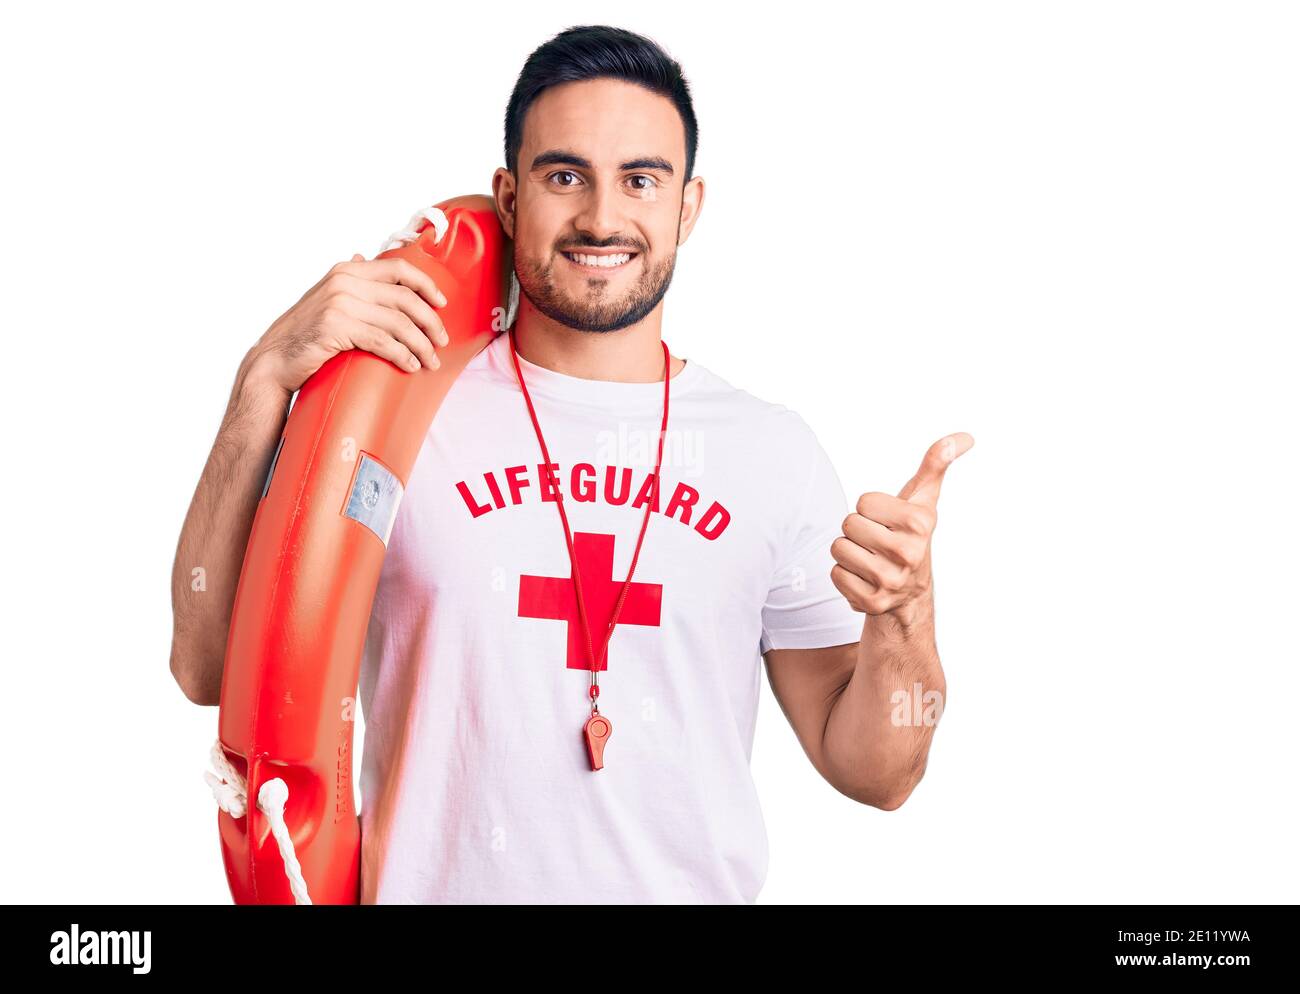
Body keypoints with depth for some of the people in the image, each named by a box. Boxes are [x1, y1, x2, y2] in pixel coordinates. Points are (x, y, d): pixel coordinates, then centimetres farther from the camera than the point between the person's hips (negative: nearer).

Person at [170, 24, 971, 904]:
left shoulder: (774, 450, -3)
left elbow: (873, 776, -1)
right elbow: (211, 669, -12)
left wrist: (903, 616, -21)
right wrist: (267, 379, -18)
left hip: (696, 888, 2)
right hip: (432, 883, -1)